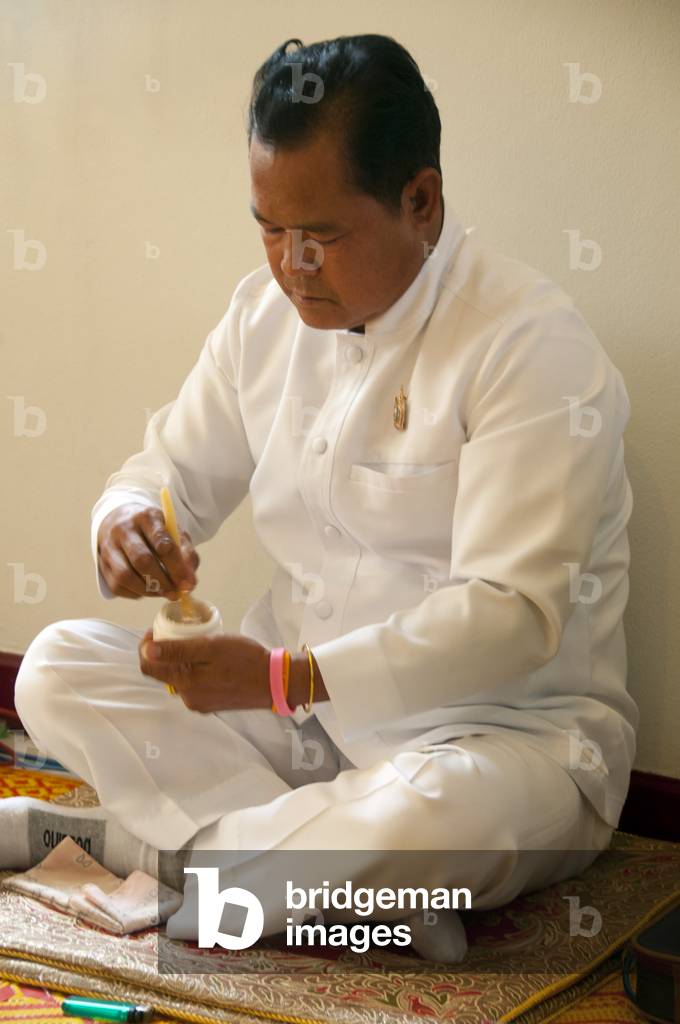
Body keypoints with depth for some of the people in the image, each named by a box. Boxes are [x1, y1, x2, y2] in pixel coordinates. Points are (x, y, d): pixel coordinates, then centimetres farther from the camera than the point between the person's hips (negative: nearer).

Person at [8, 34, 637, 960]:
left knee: (436, 814, -40)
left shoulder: (532, 345, -18)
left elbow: (513, 615, -25)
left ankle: (141, 842, -14)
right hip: (294, 704, 7)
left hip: (506, 727, -6)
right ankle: (359, 880, -18)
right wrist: (126, 523, -13)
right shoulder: (267, 311, 4)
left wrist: (285, 677, -33)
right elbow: (176, 470, 13)